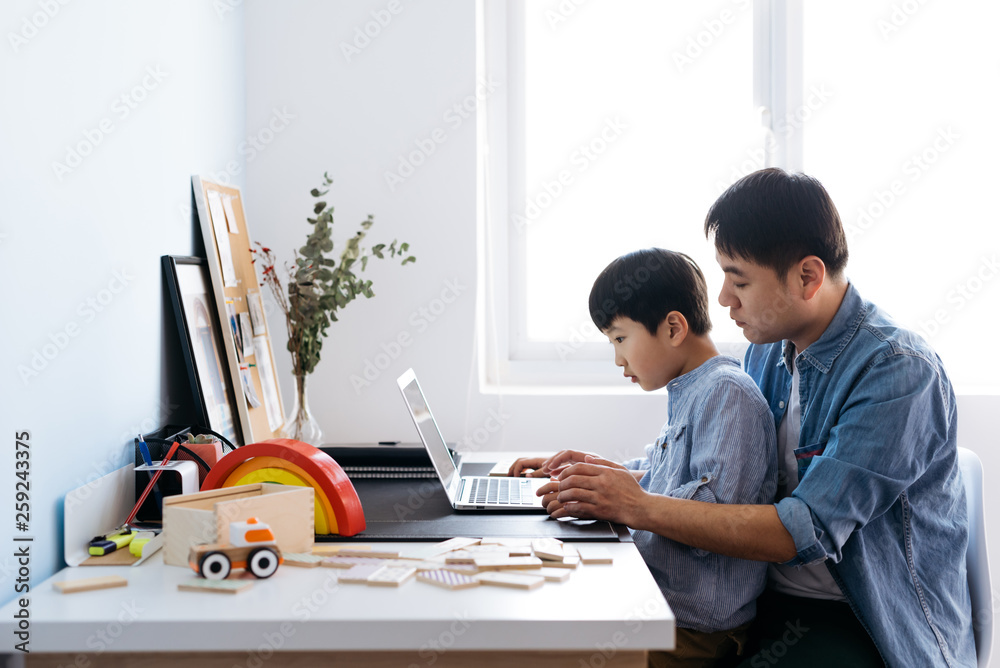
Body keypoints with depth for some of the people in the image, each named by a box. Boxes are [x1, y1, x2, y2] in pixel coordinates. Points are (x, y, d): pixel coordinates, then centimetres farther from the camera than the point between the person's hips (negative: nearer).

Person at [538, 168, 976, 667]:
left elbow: (801, 534, -25)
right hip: (771, 602, 7)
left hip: (868, 626, -7)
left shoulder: (899, 371, -19)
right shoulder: (766, 352, 6)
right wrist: (614, 476, 0)